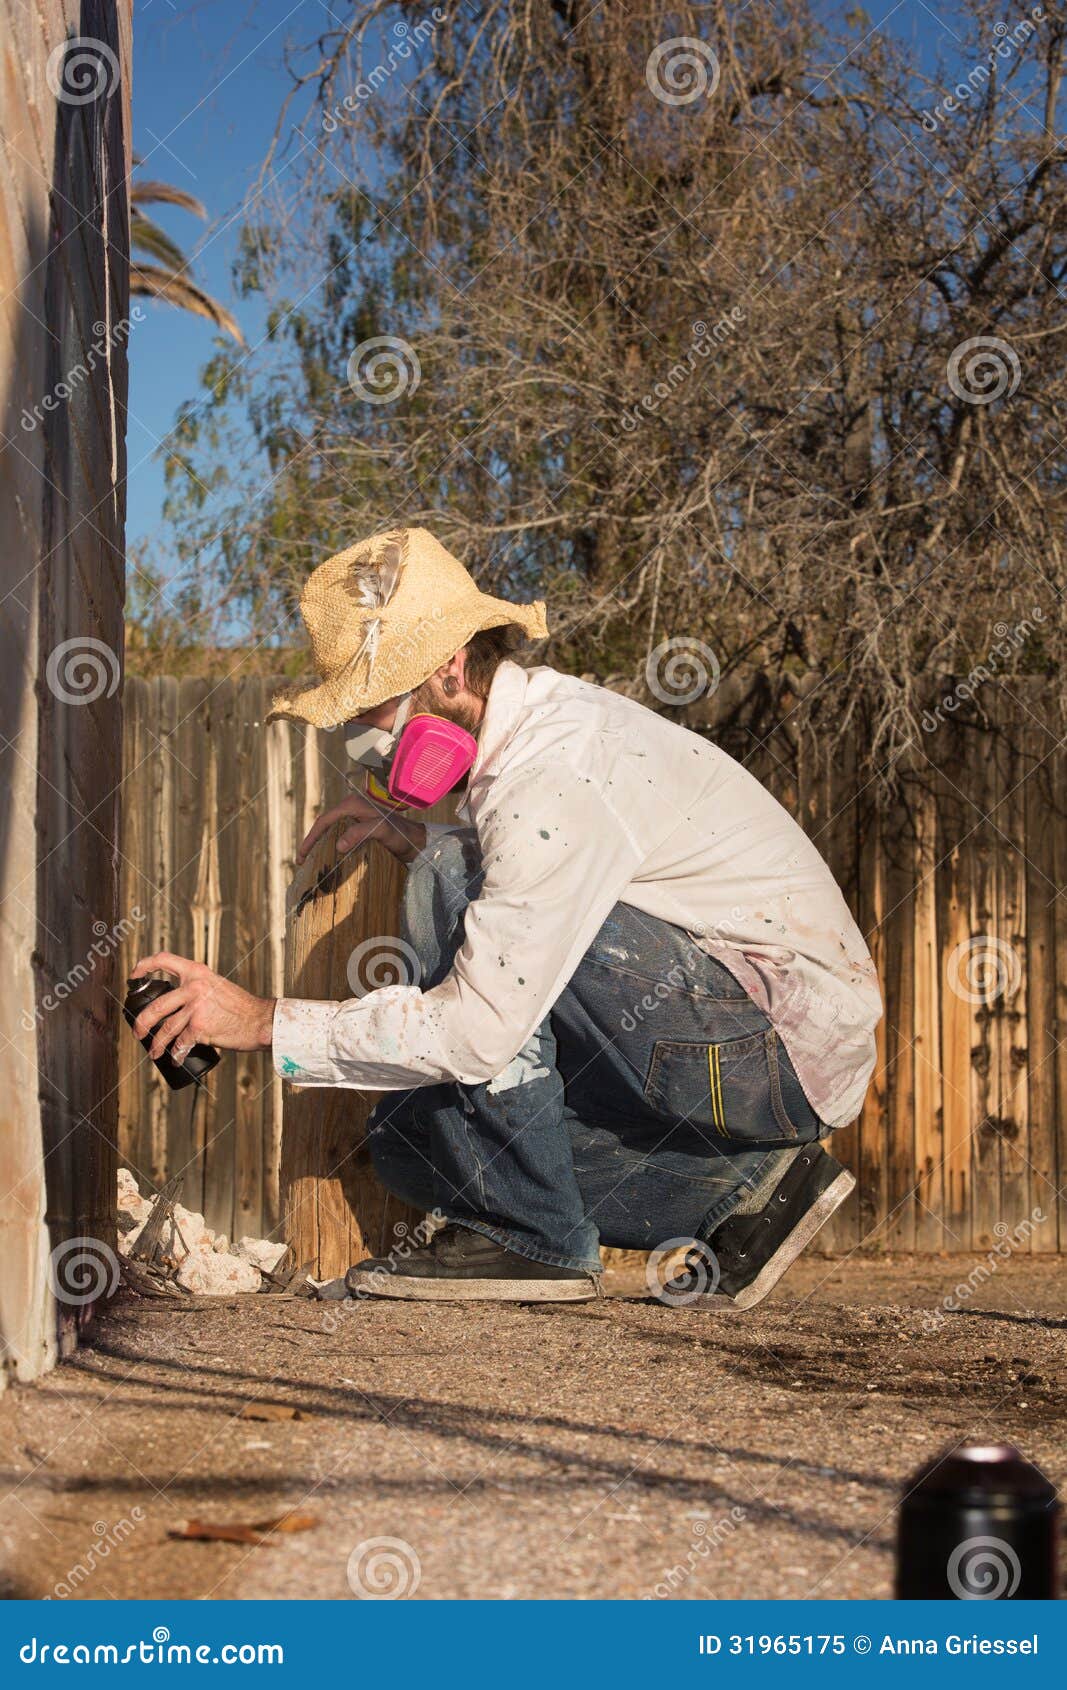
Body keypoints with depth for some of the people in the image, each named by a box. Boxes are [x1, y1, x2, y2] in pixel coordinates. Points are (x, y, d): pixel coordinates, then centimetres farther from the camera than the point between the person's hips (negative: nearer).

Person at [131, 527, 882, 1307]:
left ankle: (533, 1238, -12)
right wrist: (419, 839, 4)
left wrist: (267, 1022, -20)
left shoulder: (554, 776, -24)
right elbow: (523, 883, 23)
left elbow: (478, 1029, -27)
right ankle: (742, 1187, 8)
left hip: (781, 1047, -10)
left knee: (450, 887, -20)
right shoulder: (548, 713, 7)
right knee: (414, 1137, 7)